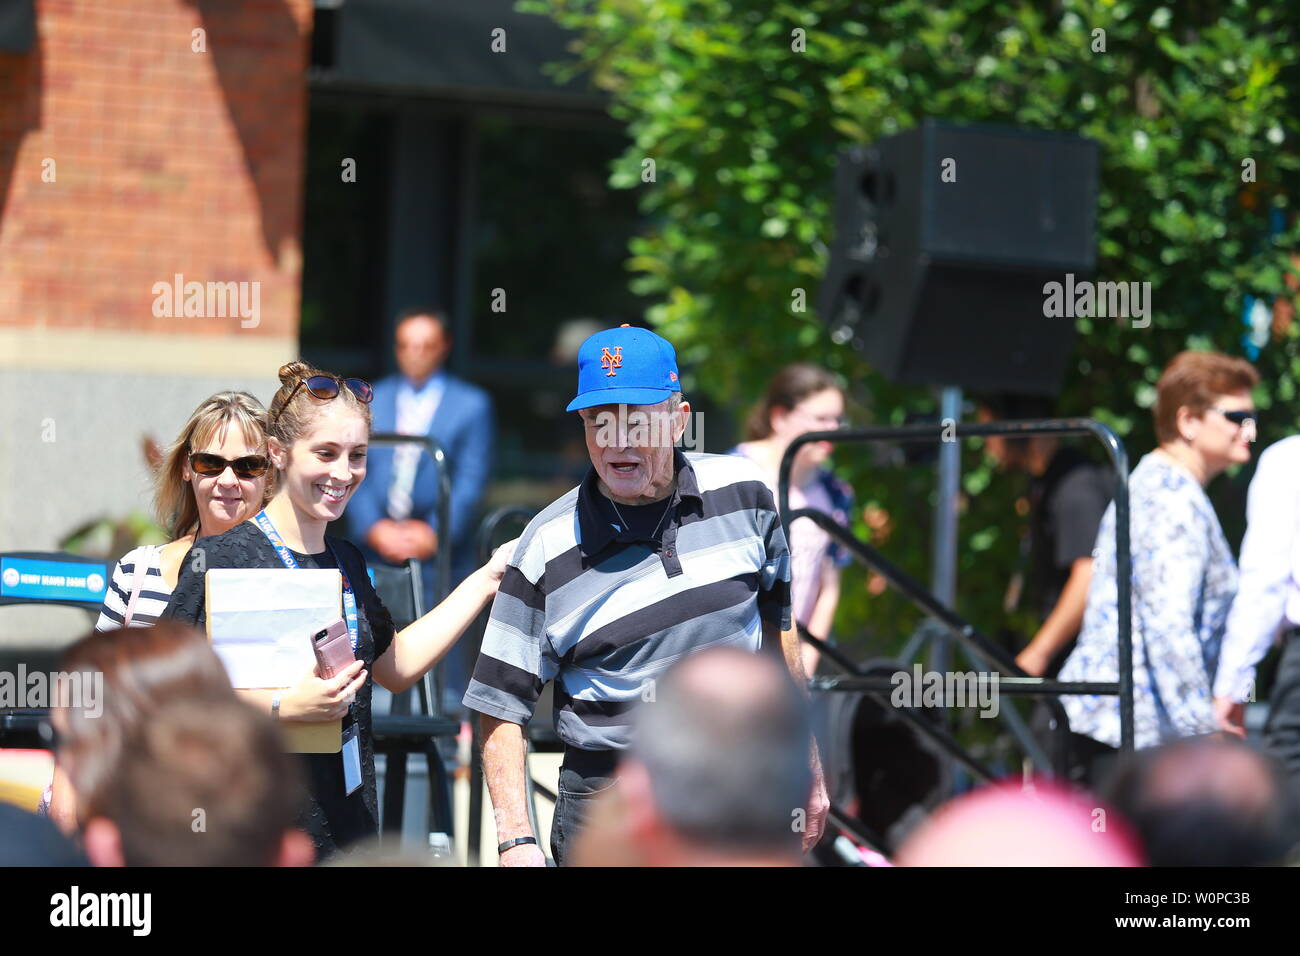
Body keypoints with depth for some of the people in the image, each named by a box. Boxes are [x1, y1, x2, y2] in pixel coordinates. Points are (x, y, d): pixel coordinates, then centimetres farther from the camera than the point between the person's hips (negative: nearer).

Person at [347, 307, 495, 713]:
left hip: (438, 547, -2)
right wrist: (374, 528, -8)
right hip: (375, 546, 2)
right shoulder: (370, 401, 14)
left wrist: (435, 534, -12)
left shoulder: (471, 405, 7)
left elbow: (471, 481, -1)